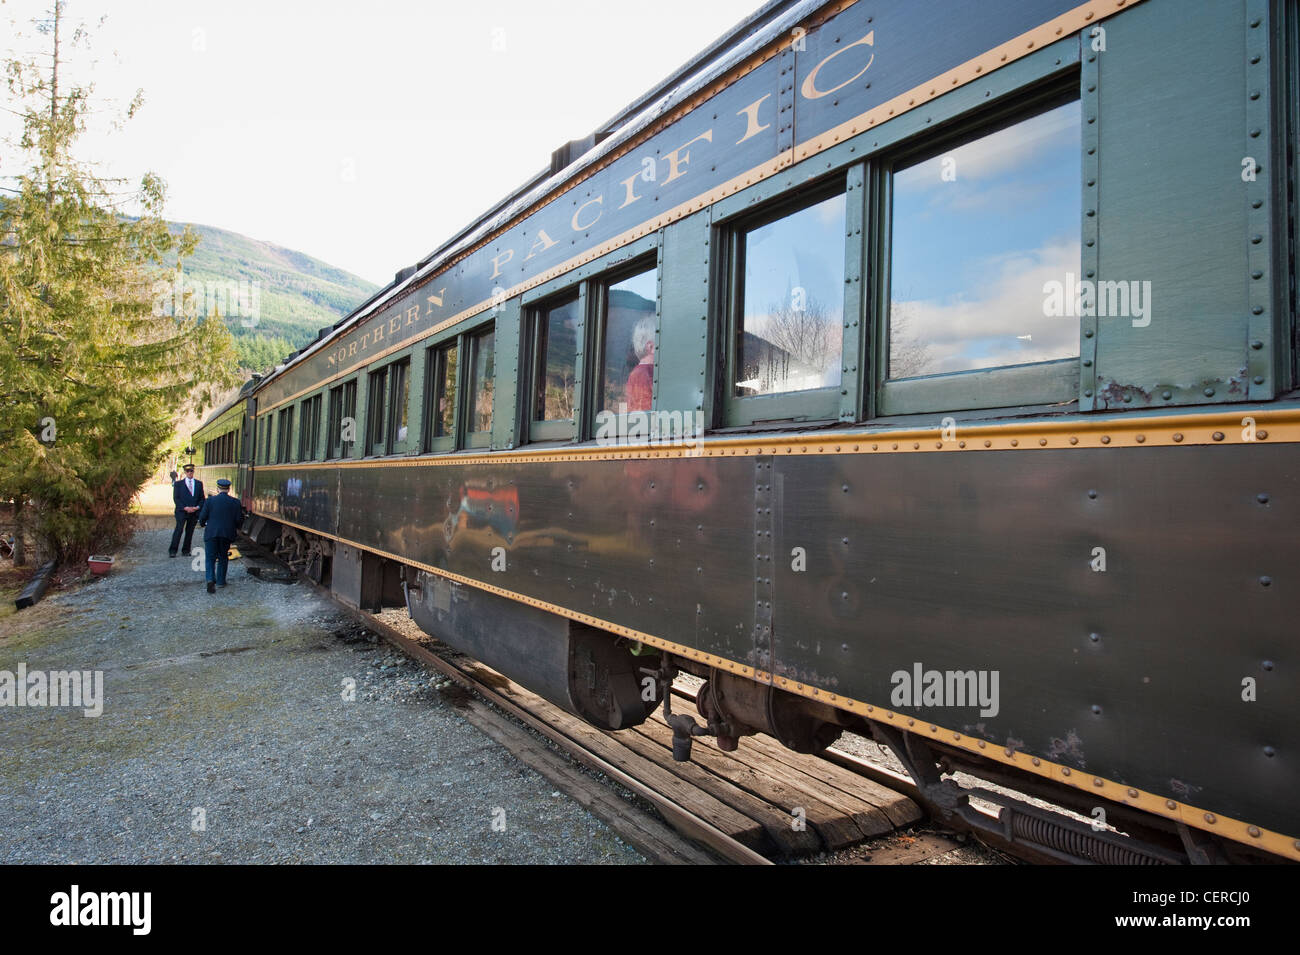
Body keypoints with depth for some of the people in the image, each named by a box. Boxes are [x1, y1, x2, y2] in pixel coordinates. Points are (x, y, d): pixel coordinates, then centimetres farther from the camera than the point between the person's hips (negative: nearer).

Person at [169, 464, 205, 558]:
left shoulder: (199, 484, 14)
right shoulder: (178, 484, 7)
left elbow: (202, 498, 13)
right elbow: (176, 498, 0)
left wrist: (197, 507, -5)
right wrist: (185, 508, -12)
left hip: (194, 511, 2)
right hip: (181, 511, -2)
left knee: (190, 531, 4)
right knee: (179, 529, -13)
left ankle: (186, 551, 11)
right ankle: (172, 551, -10)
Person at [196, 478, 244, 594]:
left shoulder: (210, 500, -1)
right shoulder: (235, 502, 1)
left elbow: (202, 517, -2)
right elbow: (239, 519, -1)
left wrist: (202, 524, 20)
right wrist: (236, 529, 20)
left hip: (211, 533, -1)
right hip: (227, 534, 1)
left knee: (210, 558, 4)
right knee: (223, 558, 15)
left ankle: (210, 579, -16)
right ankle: (220, 581, 19)